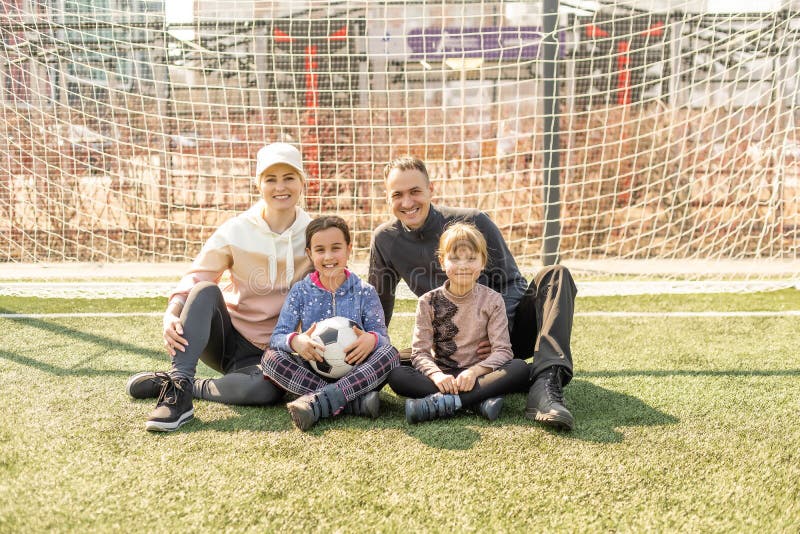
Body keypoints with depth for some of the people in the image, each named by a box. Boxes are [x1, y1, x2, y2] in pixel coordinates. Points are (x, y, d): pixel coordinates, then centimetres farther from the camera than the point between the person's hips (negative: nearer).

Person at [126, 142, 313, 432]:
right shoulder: (235, 231, -6)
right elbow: (194, 280, -11)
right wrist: (172, 313, -31)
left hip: (269, 351, 0)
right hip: (226, 335, 1)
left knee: (267, 389, -35)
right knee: (205, 290, -30)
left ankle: (177, 386, -16)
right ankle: (179, 378, -31)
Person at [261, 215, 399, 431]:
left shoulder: (365, 292, 2)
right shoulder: (300, 291, 3)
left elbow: (383, 337, -3)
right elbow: (278, 336, -4)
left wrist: (372, 340, -28)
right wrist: (295, 341, -28)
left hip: (356, 373, 0)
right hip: (311, 373, 1)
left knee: (390, 353, -27)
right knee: (270, 357, -24)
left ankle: (315, 402, -37)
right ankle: (354, 401, -35)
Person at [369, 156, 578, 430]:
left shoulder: (473, 221, -11)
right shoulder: (385, 239, -3)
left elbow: (512, 282, -6)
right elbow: (379, 300, 12)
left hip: (507, 325, -1)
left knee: (555, 275, -26)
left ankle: (546, 384, -45)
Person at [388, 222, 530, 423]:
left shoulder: (492, 300, 1)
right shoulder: (428, 302, 2)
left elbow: (502, 350, -7)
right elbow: (420, 352, -5)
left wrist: (473, 371, -25)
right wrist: (437, 375, -26)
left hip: (479, 374, 0)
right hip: (443, 375, 0)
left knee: (520, 368, -28)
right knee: (396, 375, -26)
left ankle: (439, 403, -33)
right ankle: (481, 399, -30)